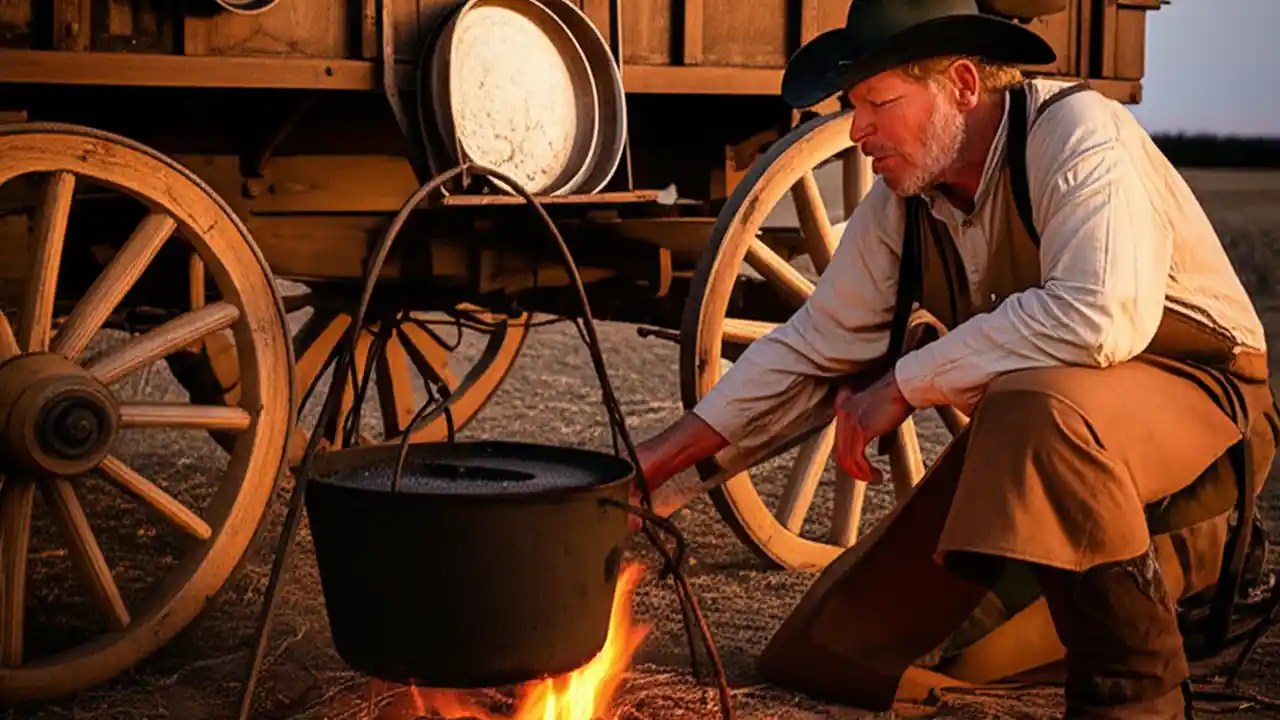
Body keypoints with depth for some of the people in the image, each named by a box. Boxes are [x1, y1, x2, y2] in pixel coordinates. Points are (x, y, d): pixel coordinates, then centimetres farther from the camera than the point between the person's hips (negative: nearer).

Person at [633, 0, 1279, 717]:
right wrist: (655, 463, -4)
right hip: (1024, 432, 8)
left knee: (1036, 406, -41)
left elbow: (1099, 316, -37)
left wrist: (905, 383, -26)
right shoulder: (899, 206, -1)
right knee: (823, 652, 5)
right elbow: (811, 348, 4)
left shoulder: (1078, 135, -22)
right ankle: (1160, 565, 16)